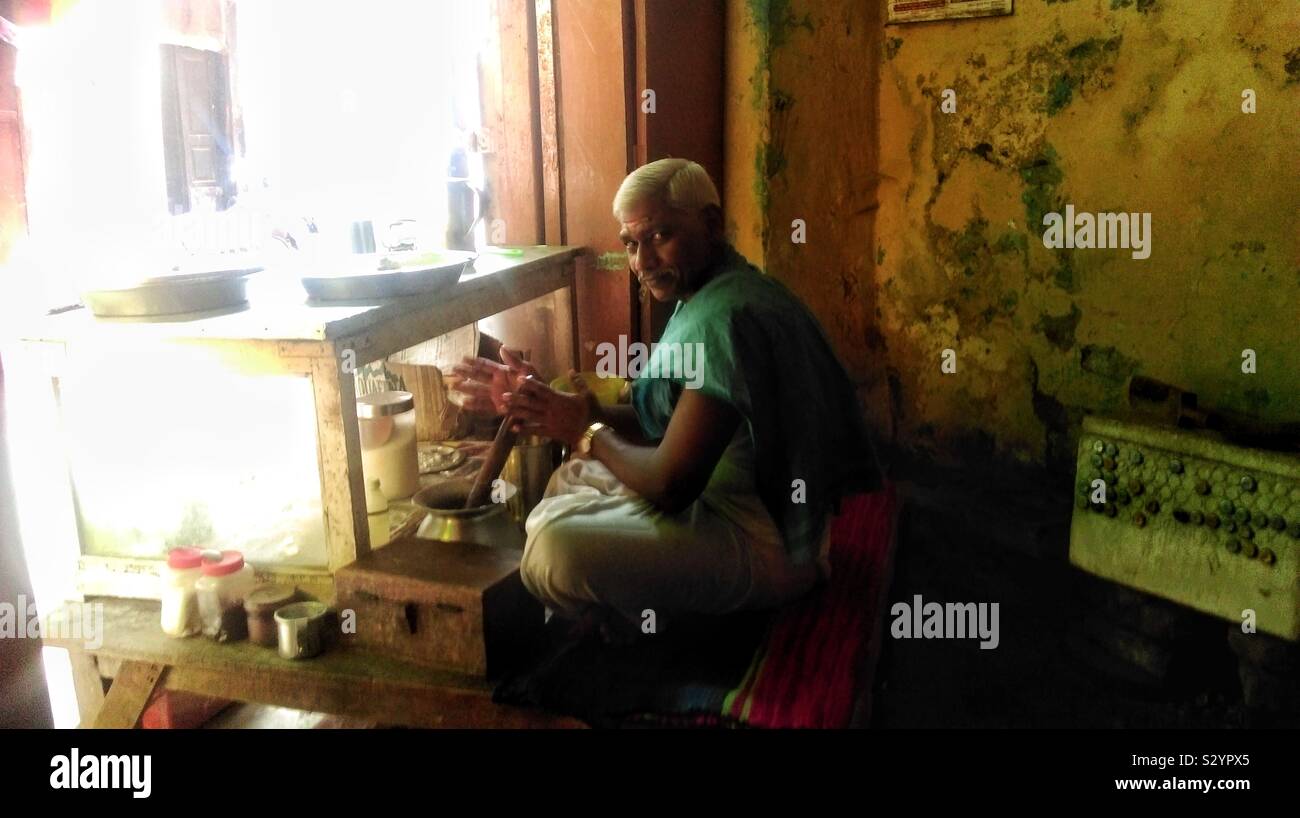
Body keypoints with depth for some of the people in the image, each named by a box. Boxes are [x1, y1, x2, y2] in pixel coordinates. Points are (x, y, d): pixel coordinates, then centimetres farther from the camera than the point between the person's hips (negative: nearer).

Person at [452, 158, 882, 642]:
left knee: (556, 550, -27)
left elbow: (670, 485, -24)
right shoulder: (709, 295, 8)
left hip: (769, 546, -11)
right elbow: (659, 425, 7)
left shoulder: (725, 317, -24)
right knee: (572, 479, 22)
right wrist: (554, 405, -2)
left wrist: (584, 431, -9)